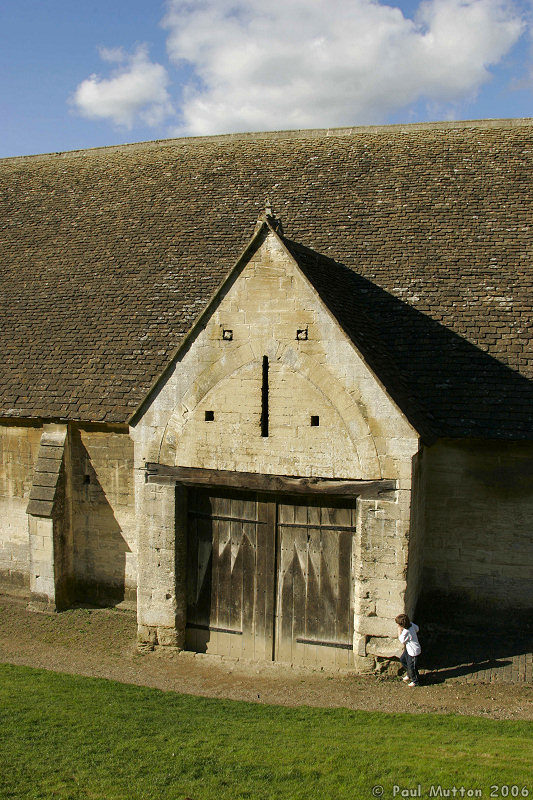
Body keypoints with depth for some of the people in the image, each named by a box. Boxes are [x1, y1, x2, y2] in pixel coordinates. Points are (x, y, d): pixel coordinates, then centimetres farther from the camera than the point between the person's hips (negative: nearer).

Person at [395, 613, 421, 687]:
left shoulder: (406, 632, -34)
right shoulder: (411, 624, -11)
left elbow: (402, 641, -18)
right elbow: (417, 629, 9)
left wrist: (399, 630, -18)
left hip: (414, 651, -10)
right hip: (409, 649, 10)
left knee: (411, 666, 8)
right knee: (402, 659, 23)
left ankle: (416, 681, 29)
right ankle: (409, 675, 40)